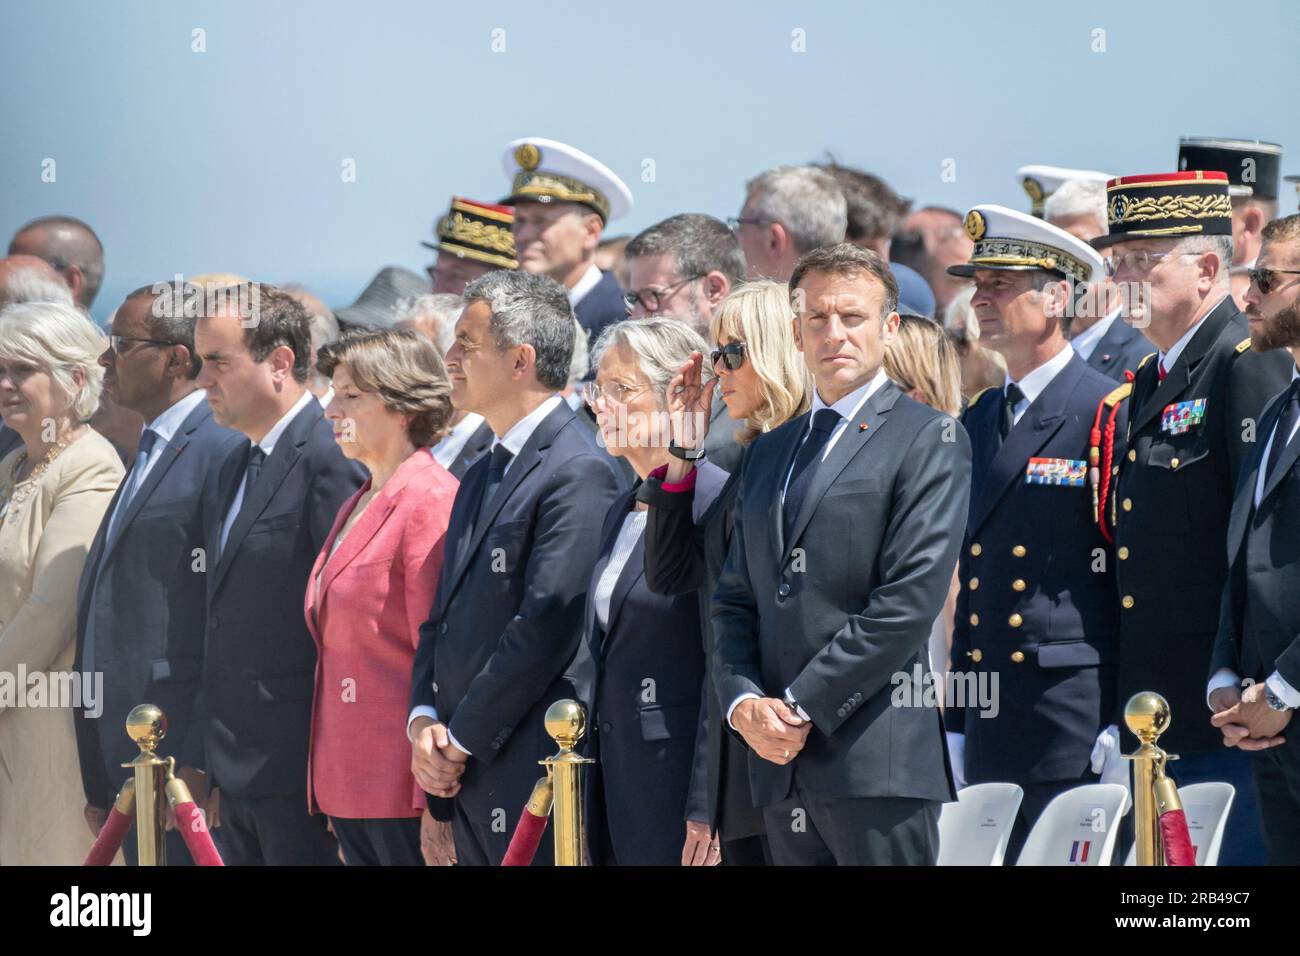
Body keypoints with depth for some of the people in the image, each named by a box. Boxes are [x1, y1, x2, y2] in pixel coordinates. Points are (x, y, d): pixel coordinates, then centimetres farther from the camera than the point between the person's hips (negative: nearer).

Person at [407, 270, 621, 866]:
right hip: (468, 780, 9)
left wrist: (461, 741, -14)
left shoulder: (578, 473, -12)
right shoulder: (482, 476, 19)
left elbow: (545, 627, -19)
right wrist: (424, 719, 2)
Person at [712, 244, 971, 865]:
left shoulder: (929, 440, -1)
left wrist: (804, 707, -11)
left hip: (879, 763, -6)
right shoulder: (769, 453, 21)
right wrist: (743, 702, -1)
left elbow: (911, 599, -10)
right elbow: (734, 600, 19)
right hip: (782, 766, 6)